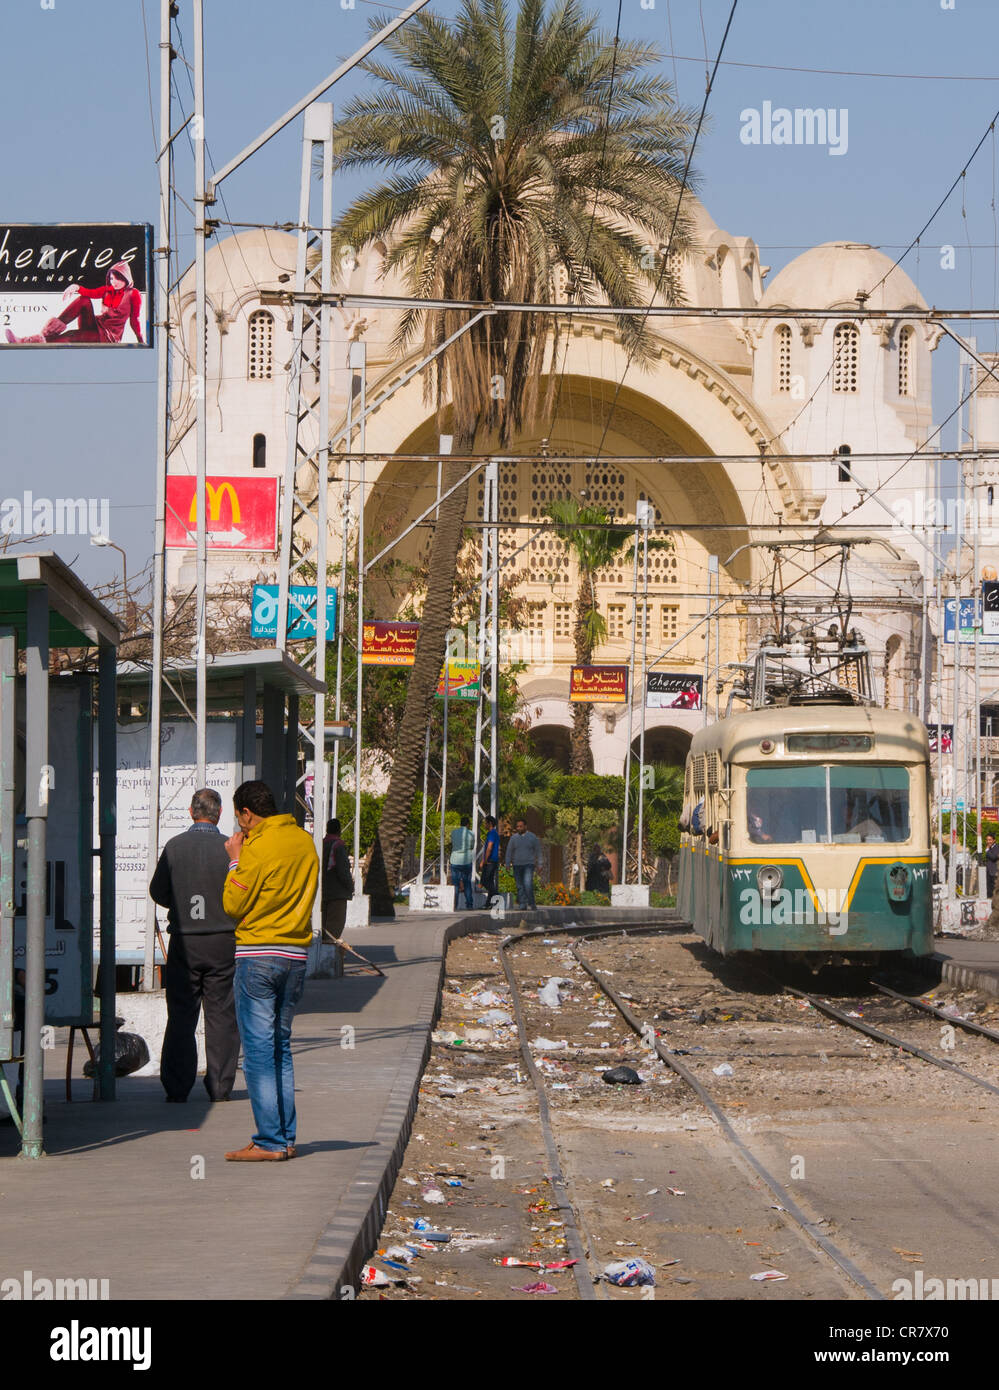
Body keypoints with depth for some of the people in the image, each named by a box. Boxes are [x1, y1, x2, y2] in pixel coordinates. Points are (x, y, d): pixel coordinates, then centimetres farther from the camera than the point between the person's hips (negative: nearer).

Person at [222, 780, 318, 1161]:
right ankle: (286, 1137, 14)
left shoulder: (258, 847, -13)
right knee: (281, 1048, 15)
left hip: (258, 955, -7)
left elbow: (233, 905, -10)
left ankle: (270, 1141, -7)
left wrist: (235, 860, 1)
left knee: (258, 1051, -4)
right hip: (297, 955, 7)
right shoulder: (305, 841, 9)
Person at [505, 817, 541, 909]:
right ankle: (522, 904, 7)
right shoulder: (513, 838, 5)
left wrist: (539, 864, 2)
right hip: (517, 865, 3)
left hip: (529, 864, -3)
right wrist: (508, 864, 0)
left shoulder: (532, 837, 1)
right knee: (520, 886, 2)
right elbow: (509, 851, 6)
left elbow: (538, 851, 6)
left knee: (528, 884, -17)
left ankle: (531, 903, -8)